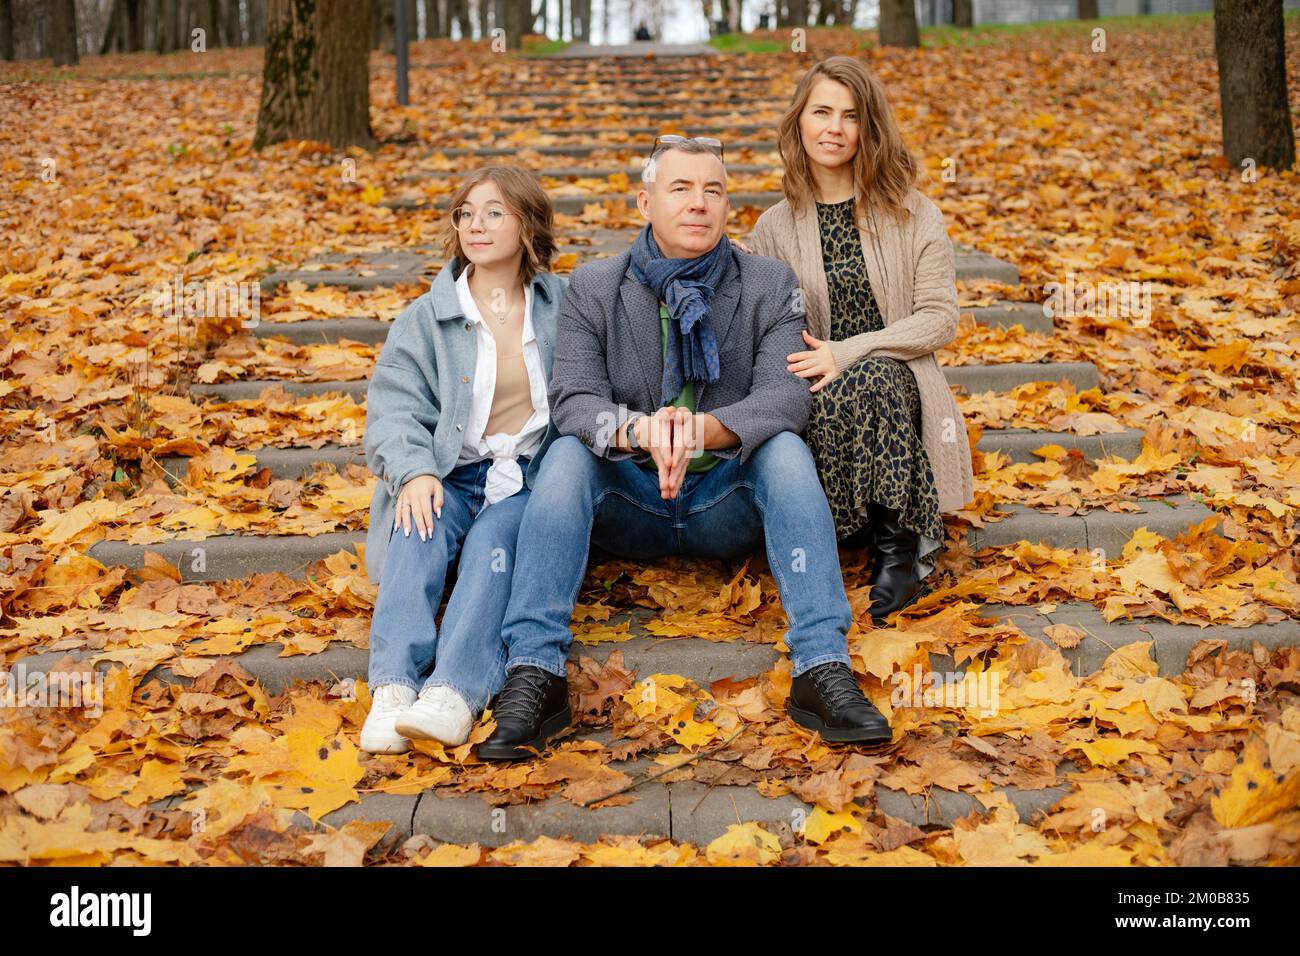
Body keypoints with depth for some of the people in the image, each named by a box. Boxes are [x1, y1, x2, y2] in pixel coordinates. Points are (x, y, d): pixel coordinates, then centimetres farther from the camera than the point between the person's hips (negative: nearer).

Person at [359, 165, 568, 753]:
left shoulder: (563, 307, 12)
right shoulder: (428, 317, 10)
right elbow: (394, 405, 1)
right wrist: (415, 470, -19)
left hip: (529, 480, -1)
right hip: (450, 477, 1)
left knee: (493, 540, -32)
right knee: (419, 536, -31)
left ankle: (455, 693, -49)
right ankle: (393, 687, -47)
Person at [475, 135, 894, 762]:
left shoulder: (769, 284, 2)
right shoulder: (592, 288, 2)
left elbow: (785, 395, -13)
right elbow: (574, 401, -11)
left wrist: (704, 429, -35)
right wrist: (638, 432, -36)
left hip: (728, 499, 0)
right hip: (628, 502, 0)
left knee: (785, 447, -29)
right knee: (568, 454, -28)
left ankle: (823, 668, -36)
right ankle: (534, 675, -37)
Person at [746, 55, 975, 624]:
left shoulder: (912, 215, 5)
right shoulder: (773, 228, 11)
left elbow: (939, 319, -4)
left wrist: (848, 353, -17)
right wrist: (805, 362, -12)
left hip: (900, 384, -1)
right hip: (815, 399, 1)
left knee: (874, 377, -36)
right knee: (825, 403, -35)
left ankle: (897, 543, -25)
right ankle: (908, 545, -19)